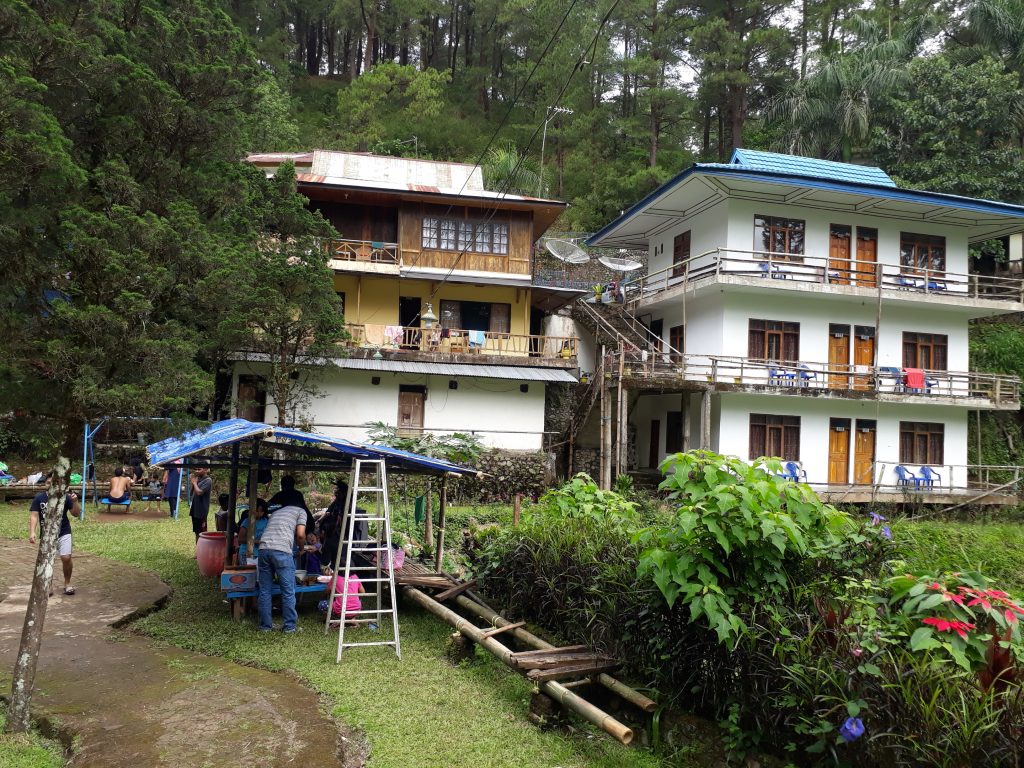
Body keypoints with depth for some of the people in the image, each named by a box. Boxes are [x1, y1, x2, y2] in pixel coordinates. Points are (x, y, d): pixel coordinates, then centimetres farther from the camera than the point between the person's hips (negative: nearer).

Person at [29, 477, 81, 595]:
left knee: (66, 558, -11)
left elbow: (75, 513, -3)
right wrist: (32, 532, -16)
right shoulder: (39, 498, -2)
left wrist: (75, 502, -21)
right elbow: (34, 516, -5)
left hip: (64, 533, -1)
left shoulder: (65, 497, -4)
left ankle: (67, 583, 10)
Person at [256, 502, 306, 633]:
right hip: (281, 551, -5)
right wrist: (302, 547, 23)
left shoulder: (276, 512, 33)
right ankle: (290, 626, 8)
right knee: (288, 591, 4)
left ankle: (265, 625, 17)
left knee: (264, 591, 12)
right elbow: (300, 535, 4)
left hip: (263, 548, 5)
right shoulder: (300, 511, 16)